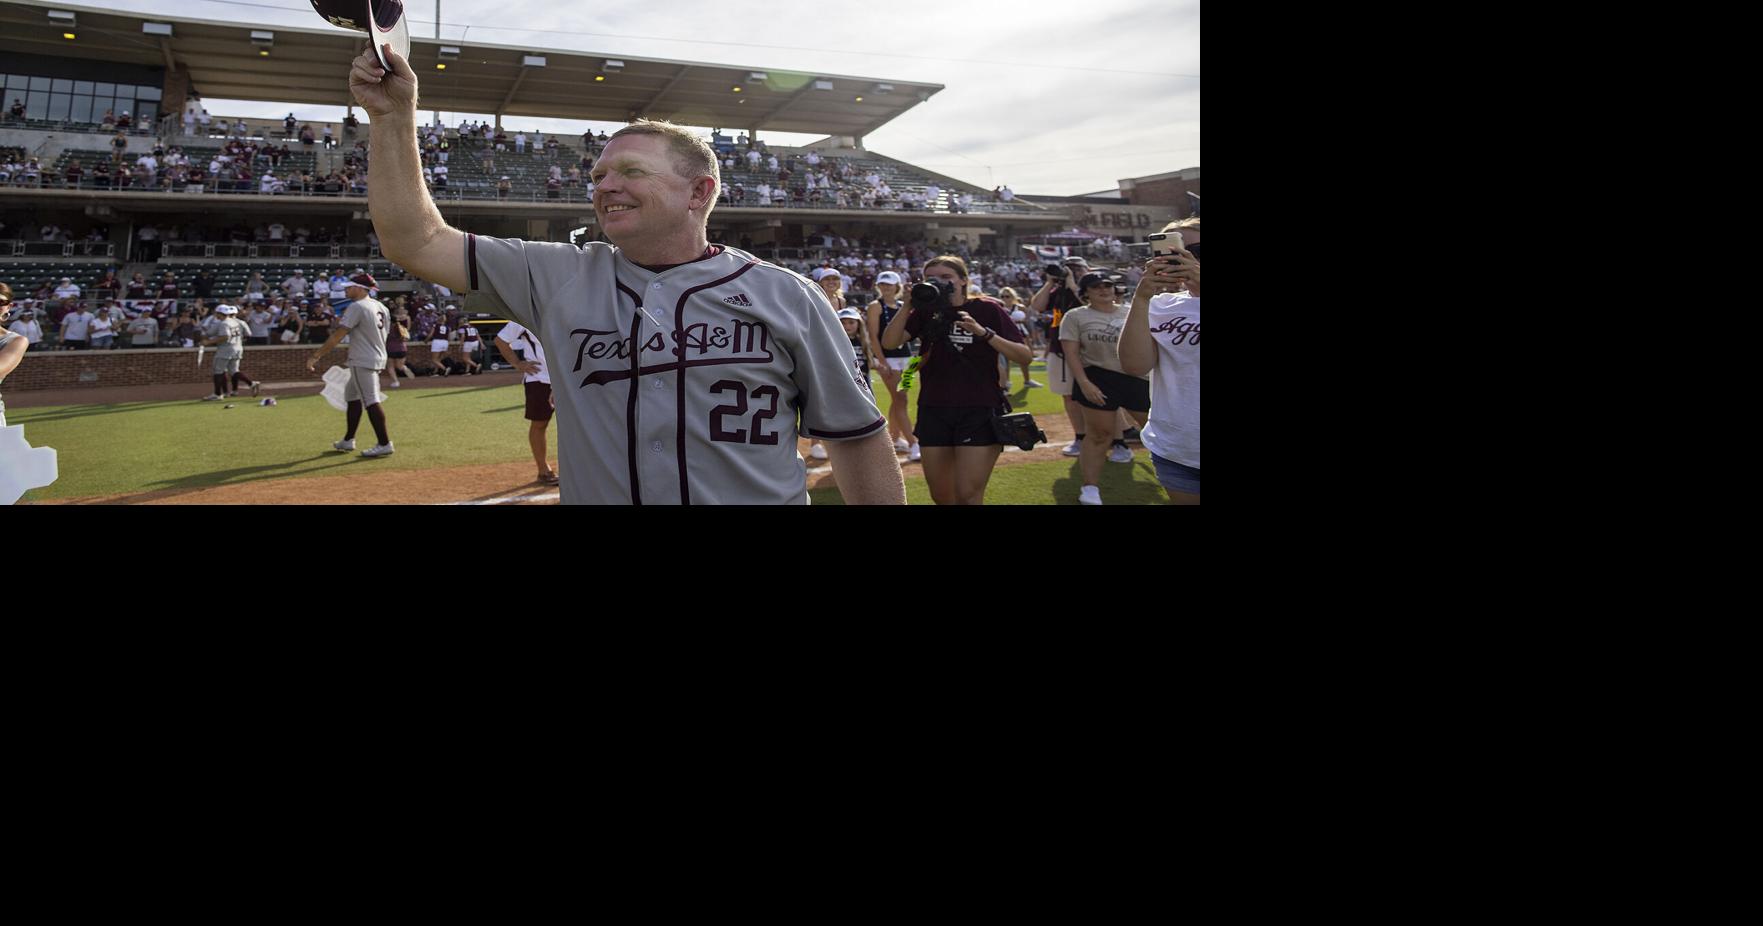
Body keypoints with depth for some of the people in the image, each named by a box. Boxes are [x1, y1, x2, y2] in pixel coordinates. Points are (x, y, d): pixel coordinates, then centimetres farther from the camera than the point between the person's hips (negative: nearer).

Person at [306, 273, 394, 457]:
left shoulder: (356, 307, -14)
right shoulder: (380, 307, 11)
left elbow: (337, 336, -18)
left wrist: (315, 357, -15)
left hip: (363, 362, -10)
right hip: (377, 359, 10)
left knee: (371, 401, -10)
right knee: (352, 396, 19)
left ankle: (385, 444, -12)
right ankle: (348, 440, 25)